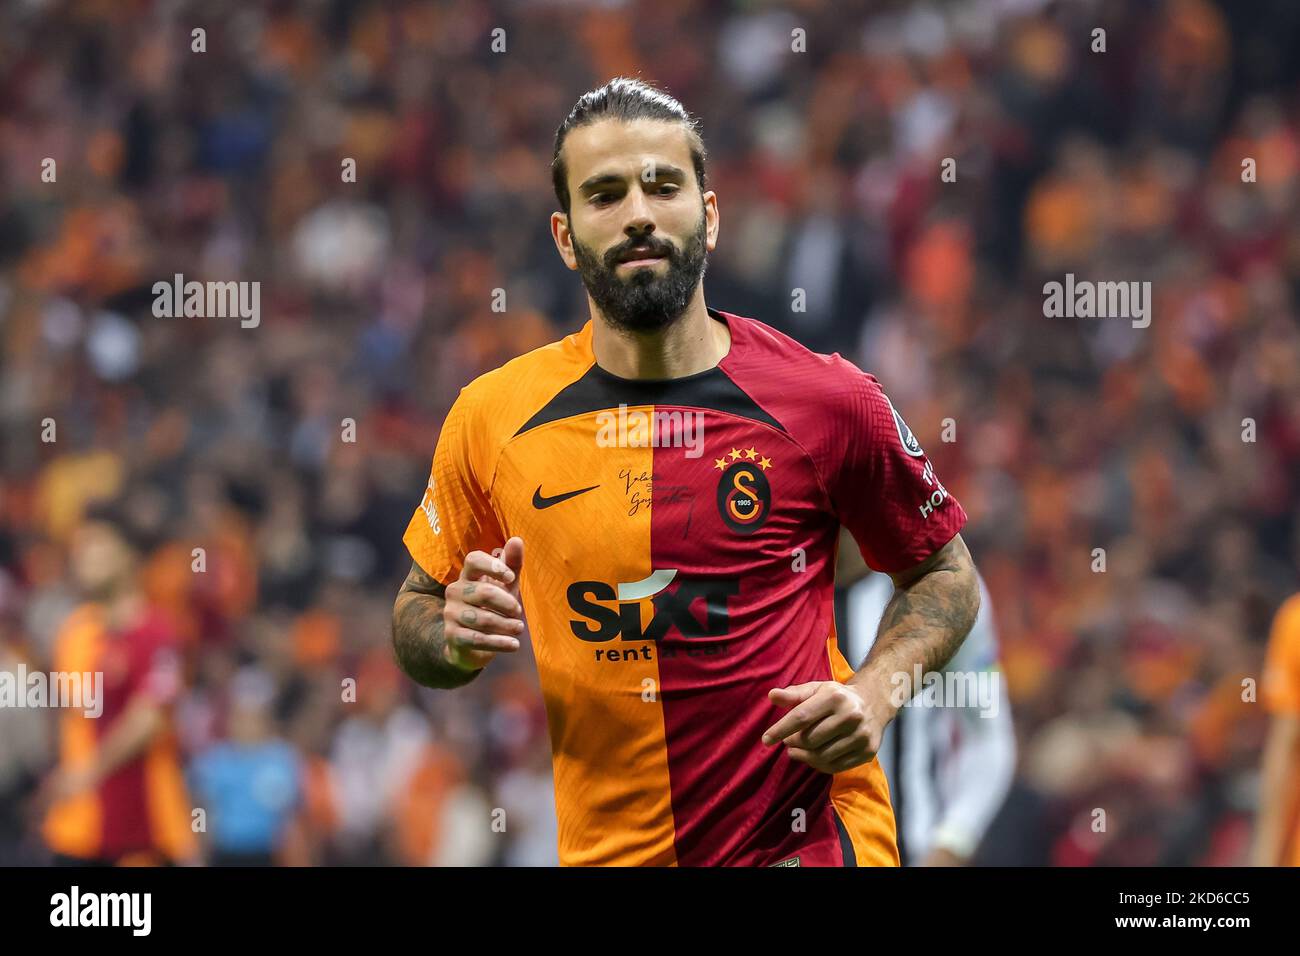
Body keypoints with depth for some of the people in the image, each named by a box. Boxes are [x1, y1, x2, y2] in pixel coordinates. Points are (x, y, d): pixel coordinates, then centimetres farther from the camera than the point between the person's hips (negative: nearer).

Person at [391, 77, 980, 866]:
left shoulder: (829, 401, -7)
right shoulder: (492, 417, -3)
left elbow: (944, 575, 6)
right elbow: (417, 609, 11)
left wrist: (875, 693, -11)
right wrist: (460, 639, -12)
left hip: (813, 841, -2)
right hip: (605, 846, 2)